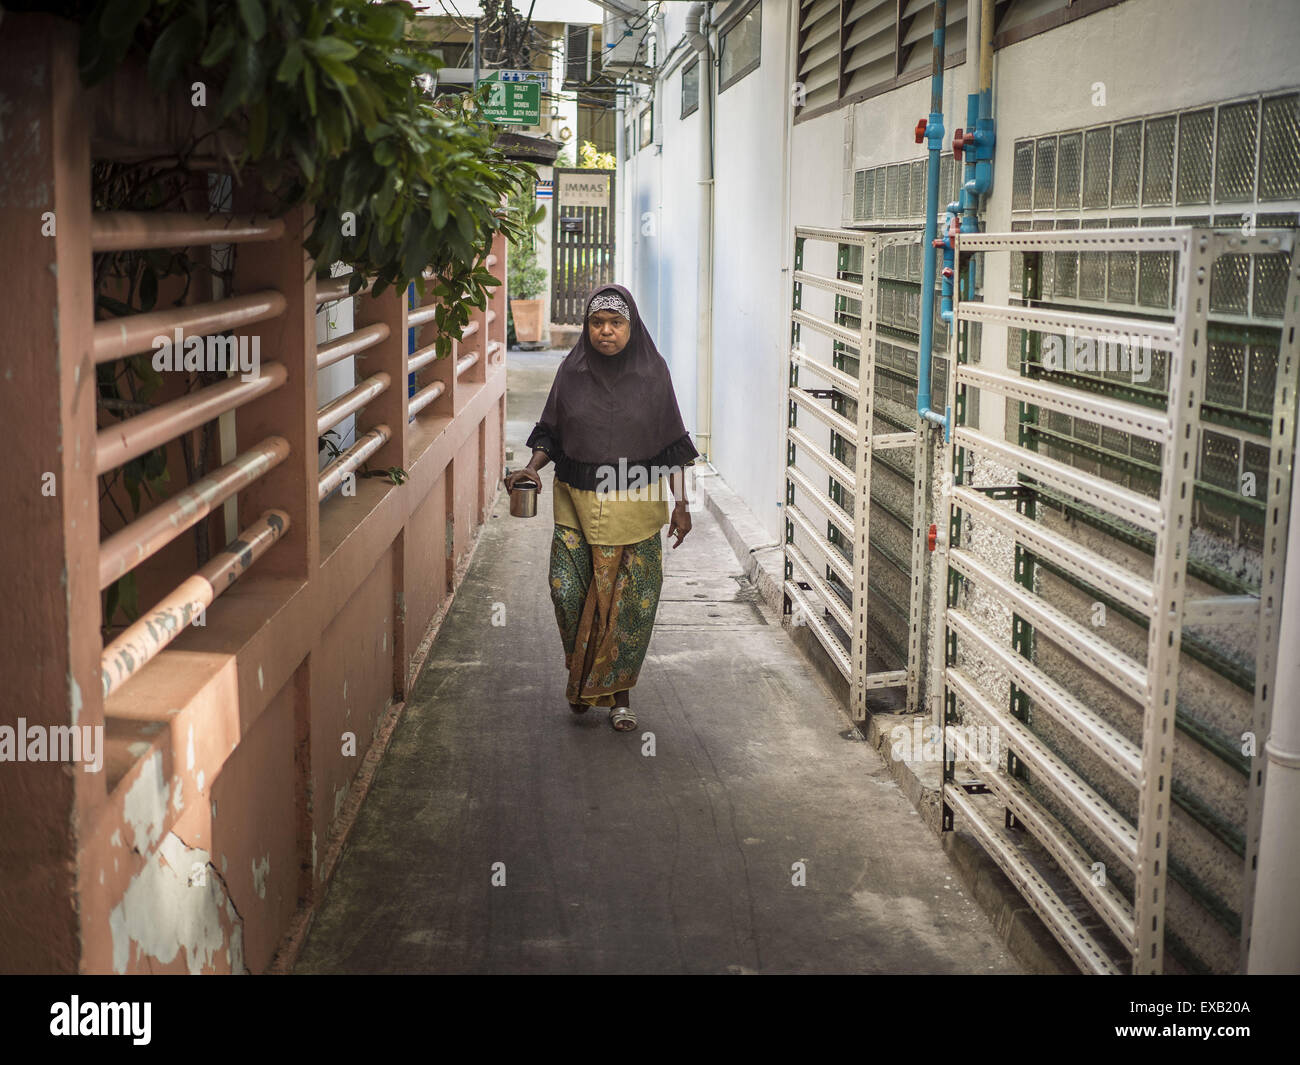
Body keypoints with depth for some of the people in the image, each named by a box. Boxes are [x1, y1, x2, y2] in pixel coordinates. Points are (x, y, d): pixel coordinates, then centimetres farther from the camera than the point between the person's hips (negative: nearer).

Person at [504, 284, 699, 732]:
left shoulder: (652, 371, -2)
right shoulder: (572, 370, 2)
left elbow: (672, 443, 1)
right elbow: (551, 434, 8)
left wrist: (680, 503, -3)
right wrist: (532, 467, -12)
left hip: (636, 503, -1)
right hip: (577, 502, 1)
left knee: (632, 598, -1)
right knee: (568, 589, -7)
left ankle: (619, 692, 16)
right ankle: (582, 674, 21)